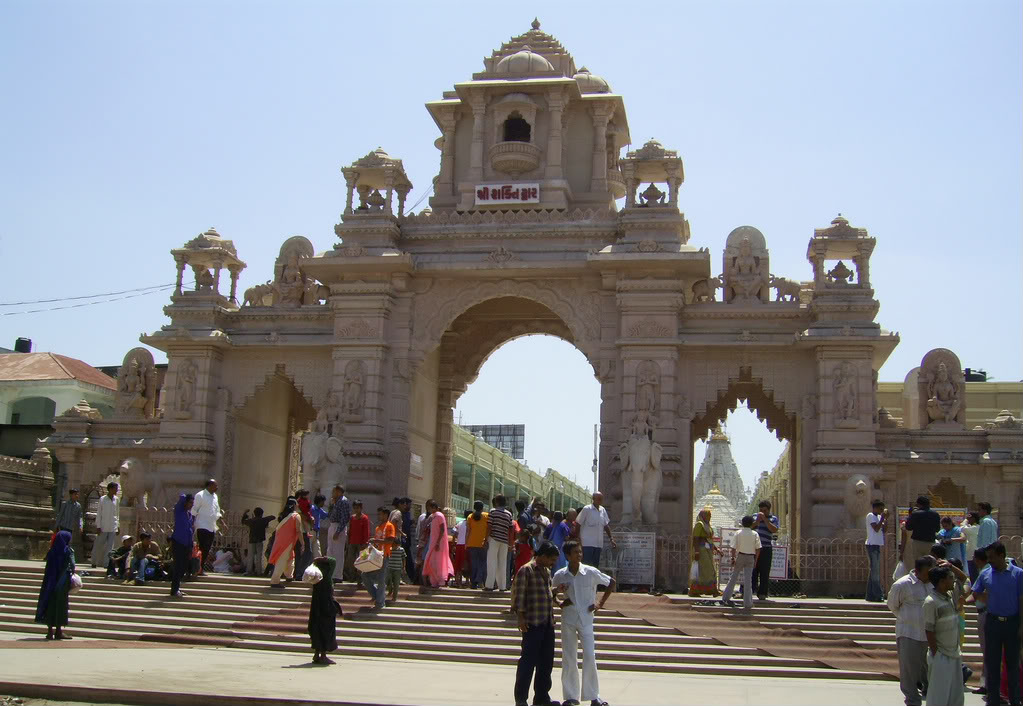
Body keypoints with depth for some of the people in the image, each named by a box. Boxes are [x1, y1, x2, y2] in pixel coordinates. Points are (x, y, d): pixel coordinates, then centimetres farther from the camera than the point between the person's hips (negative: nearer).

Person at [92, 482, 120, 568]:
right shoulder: (103, 499, -4)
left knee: (110, 547, -1)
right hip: (103, 527, -3)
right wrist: (98, 526, -5)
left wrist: (118, 526, 11)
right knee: (98, 545, 4)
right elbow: (98, 513, -1)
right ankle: (94, 562, 18)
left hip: (113, 527, 3)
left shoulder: (117, 499, 7)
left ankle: (106, 563, 1)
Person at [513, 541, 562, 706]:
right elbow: (519, 596, -13)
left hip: (548, 624, 8)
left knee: (546, 661, 11)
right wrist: (521, 619, -16)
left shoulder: (547, 571, 17)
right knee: (528, 660, -4)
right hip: (533, 624, -8)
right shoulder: (526, 570, -9)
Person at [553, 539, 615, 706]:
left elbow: (611, 583, 6)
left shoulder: (591, 572, -7)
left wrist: (600, 604, 2)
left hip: (586, 619, -1)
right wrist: (559, 603, -7)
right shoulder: (560, 575, -3)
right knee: (568, 659, 5)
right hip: (568, 620, 1)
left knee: (590, 657, -7)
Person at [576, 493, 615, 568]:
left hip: (598, 544, 6)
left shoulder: (603, 510, 12)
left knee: (595, 565, 8)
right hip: (587, 543, -6)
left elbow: (606, 525, 20)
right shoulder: (587, 509, -6)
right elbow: (578, 524, -4)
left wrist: (611, 539, 16)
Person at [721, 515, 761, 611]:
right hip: (750, 557, 0)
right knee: (748, 580, 2)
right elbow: (758, 549, -2)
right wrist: (755, 560, 7)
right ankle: (748, 604, 1)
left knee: (733, 577, 11)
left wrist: (733, 558, -1)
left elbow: (733, 548, -8)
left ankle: (725, 598, 11)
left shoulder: (737, 533, -5)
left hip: (740, 556, 0)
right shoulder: (755, 534, -2)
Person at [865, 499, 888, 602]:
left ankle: (871, 595, 13)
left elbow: (883, 529, 14)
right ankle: (877, 595, -10)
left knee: (875, 570, 10)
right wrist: (883, 517, -15)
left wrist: (886, 518, 5)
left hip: (877, 545, 10)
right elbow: (876, 528, -19)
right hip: (872, 545, -10)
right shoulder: (870, 516, -9)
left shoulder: (878, 516, 18)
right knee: (874, 570, -9)